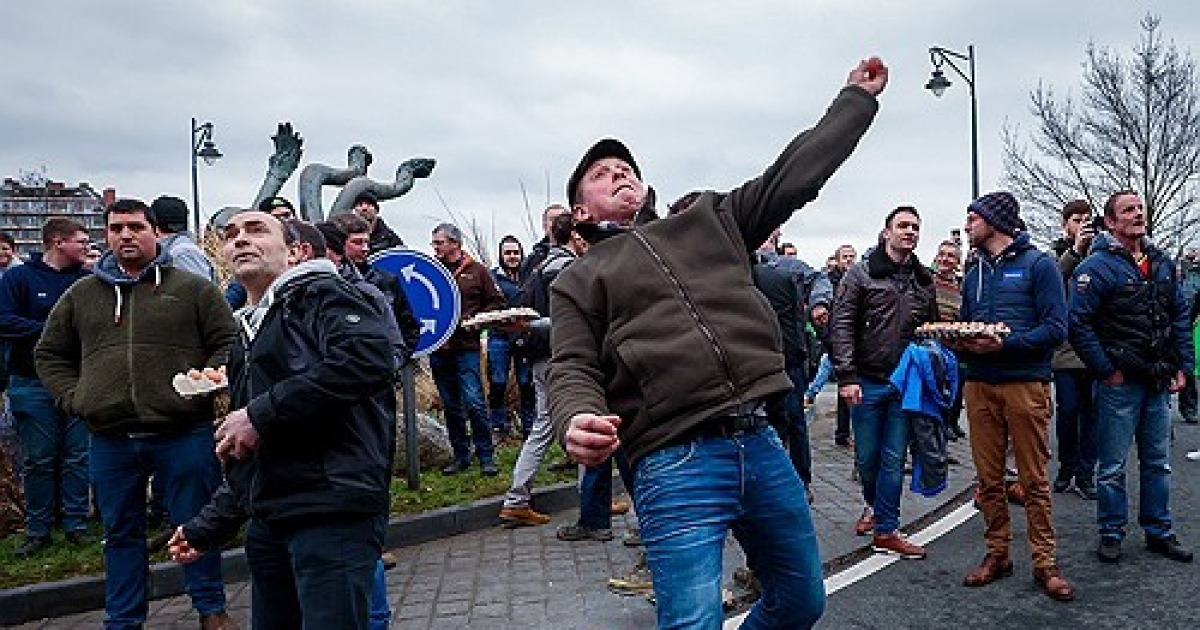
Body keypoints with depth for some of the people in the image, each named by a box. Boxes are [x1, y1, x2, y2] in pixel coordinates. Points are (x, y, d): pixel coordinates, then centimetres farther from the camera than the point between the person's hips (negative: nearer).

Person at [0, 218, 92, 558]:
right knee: (38, 460, 6)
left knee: (77, 458, 6)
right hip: (32, 385, -2)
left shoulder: (87, 279, 6)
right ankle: (38, 531, 17)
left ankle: (76, 524, 16)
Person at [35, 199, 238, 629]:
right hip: (109, 440, 3)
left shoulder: (193, 288, 2)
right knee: (121, 533, 16)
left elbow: (227, 342, 2)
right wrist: (73, 399, 6)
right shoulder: (80, 295, 12)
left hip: (183, 434, -3)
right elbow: (50, 354, 20)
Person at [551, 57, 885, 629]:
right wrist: (577, 423, -22)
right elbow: (572, 372, 1)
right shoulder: (577, 282, 11)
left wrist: (857, 97, 21)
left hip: (761, 443, 4)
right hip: (675, 466, -4)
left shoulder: (710, 220, 19)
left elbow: (795, 175, 18)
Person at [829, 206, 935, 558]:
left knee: (894, 460, 6)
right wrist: (847, 377, -14)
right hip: (867, 382, -3)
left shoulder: (924, 281, 10)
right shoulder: (862, 274, -2)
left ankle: (886, 531, 15)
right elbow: (841, 326, -7)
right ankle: (873, 506, 36)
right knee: (867, 456, 8)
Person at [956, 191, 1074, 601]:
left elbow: (1056, 328, -8)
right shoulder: (975, 272, 17)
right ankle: (997, 555, 19)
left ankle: (1044, 563, 11)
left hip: (1025, 383, -5)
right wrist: (962, 344, -3)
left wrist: (1006, 343, -20)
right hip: (979, 384, 5)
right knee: (988, 478, 8)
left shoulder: (1038, 264, 0)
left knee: (1034, 480, 1)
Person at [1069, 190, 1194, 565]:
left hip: (1160, 383, 6)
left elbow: (1180, 316, 17)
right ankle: (1111, 534, 15)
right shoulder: (1097, 267, -11)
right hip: (1120, 383, -6)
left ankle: (1159, 531, 28)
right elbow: (1078, 324, -16)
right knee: (1113, 466, 2)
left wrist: (1183, 365, 9)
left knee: (1158, 462, 15)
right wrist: (1107, 371, -14)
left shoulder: (1163, 263, 11)